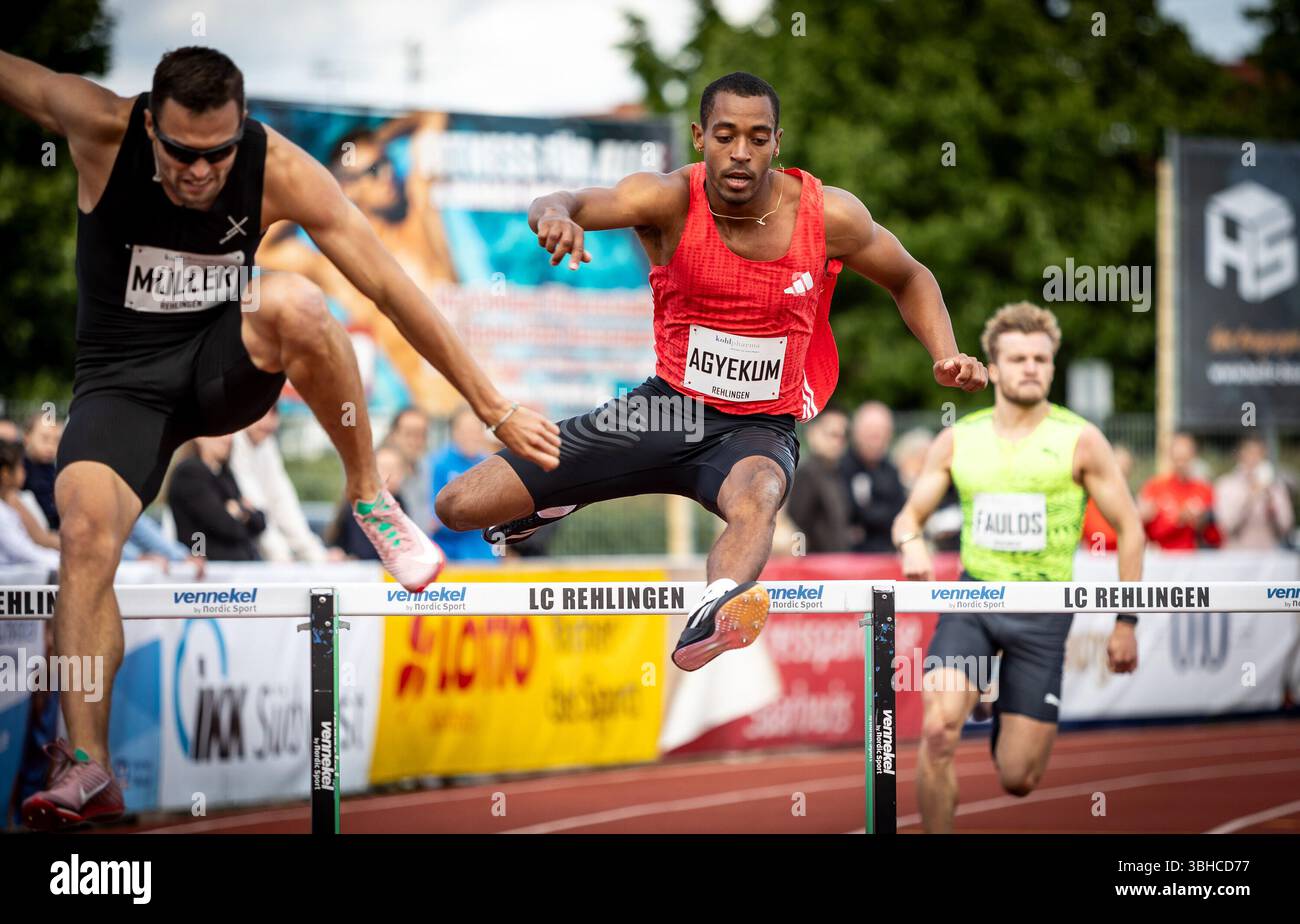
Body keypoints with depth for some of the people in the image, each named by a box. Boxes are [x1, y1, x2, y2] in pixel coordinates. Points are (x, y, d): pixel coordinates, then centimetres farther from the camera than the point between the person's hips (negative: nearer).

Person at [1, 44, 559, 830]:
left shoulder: (281, 171, -18)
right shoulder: (101, 130, -19)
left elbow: (389, 286, -15)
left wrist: (495, 408, -14)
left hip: (229, 366, 0)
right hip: (124, 380, 0)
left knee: (293, 303, -34)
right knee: (85, 529, -28)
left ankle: (371, 498, -13)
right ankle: (89, 770, -21)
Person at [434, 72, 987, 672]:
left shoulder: (830, 216, -9)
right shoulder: (671, 200, -14)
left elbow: (910, 280, 10)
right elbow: (574, 205, -30)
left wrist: (946, 357, -8)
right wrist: (555, 213, -55)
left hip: (760, 426, -1)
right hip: (667, 406, 1)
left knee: (756, 502, -41)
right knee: (459, 506, -2)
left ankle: (709, 621, -72)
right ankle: (558, 501, 34)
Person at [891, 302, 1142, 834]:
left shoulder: (1080, 441, -4)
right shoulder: (957, 440, 3)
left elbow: (1130, 530, 1)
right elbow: (909, 515, 12)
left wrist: (1126, 624, -2)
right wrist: (911, 544, -13)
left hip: (1043, 613, -1)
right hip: (973, 599, 1)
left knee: (1018, 780, 0)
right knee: (938, 729, -25)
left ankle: (1007, 709, 36)